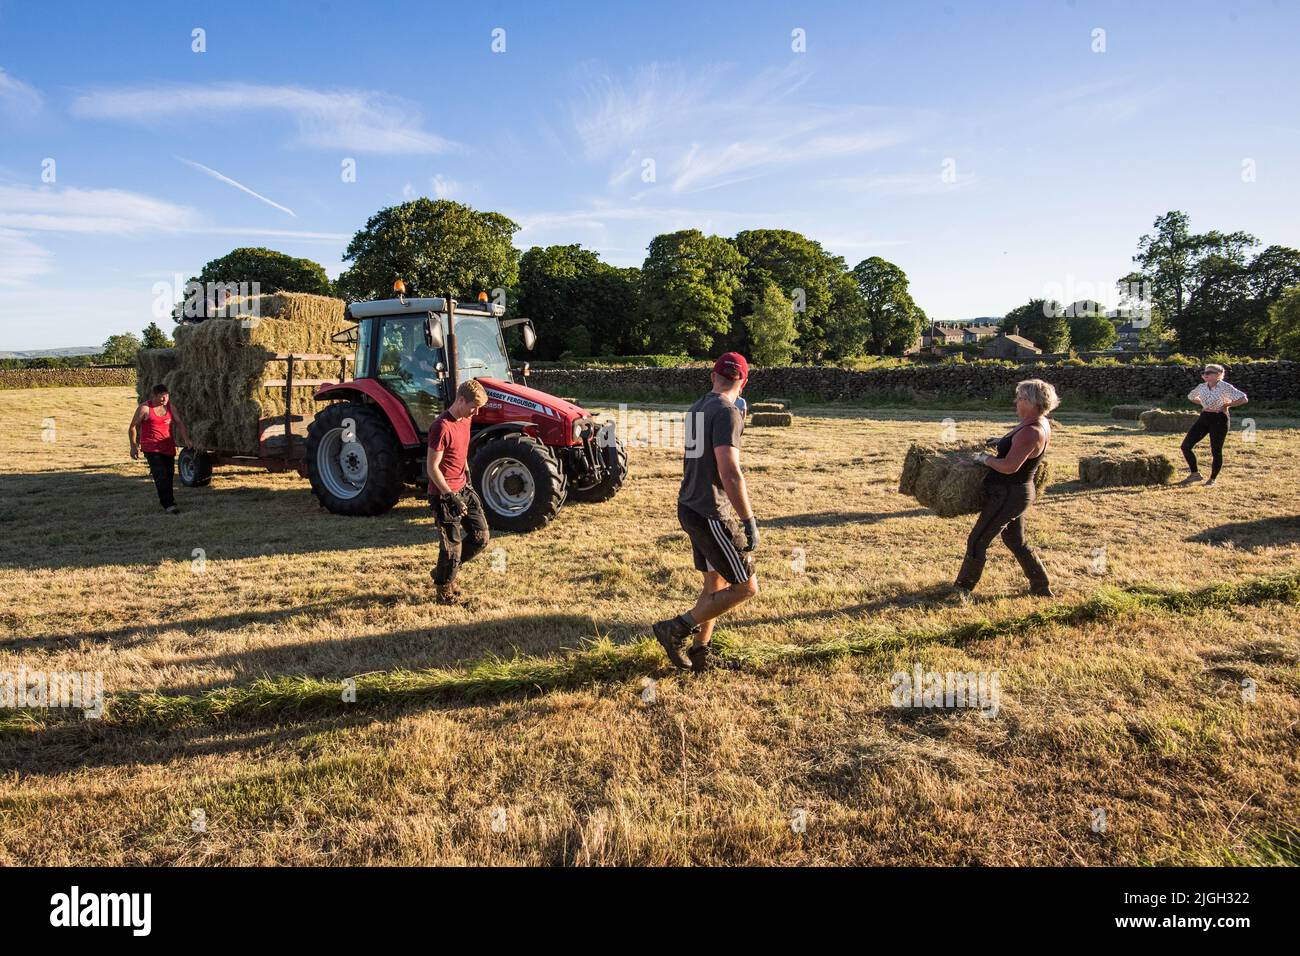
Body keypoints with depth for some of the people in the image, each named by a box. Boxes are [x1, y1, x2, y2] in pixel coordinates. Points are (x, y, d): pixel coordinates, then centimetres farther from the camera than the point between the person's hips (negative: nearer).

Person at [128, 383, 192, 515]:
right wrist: (133, 446, -2)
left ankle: (164, 500, 32)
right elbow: (132, 427, -1)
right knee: (161, 476, -15)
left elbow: (179, 423, 5)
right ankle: (169, 505, -20)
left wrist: (186, 439, -10)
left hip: (168, 447, 6)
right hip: (151, 448, -6)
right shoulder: (145, 408, -7)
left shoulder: (170, 407, 8)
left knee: (169, 474, 11)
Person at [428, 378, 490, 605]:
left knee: (481, 537, 9)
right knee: (453, 547, 0)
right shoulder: (441, 427, -21)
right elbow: (432, 467, -20)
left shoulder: (465, 420, 7)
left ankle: (443, 571, 26)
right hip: (444, 494, -8)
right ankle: (444, 590, 23)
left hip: (463, 489, 9)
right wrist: (450, 497, -23)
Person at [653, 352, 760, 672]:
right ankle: (676, 629, 1)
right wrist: (749, 520, -21)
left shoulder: (696, 408, 10)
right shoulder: (728, 412, -17)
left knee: (716, 584, 18)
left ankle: (699, 653, 23)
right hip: (712, 514, -9)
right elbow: (730, 472, -24)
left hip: (690, 508, 9)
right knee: (745, 587, 0)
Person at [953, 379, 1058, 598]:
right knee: (1015, 541, 22)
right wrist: (1001, 441, 17)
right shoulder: (1041, 423, 5)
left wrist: (986, 459, -14)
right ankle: (1041, 588, 31)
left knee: (977, 541, -1)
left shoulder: (1030, 432, -26)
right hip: (1015, 492, 10)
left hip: (1008, 495, -10)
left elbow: (1010, 466, -29)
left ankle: (963, 588, 10)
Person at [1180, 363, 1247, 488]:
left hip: (1219, 419, -6)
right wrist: (1203, 403, 11)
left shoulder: (1225, 387, -11)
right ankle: (1194, 473, 10)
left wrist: (1226, 405, -15)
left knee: (1216, 451, 0)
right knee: (1186, 445, -3)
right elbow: (1191, 396, 26)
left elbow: (1244, 399, -17)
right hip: (1204, 418, 6)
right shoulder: (1202, 387, 6)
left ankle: (1213, 479, 17)